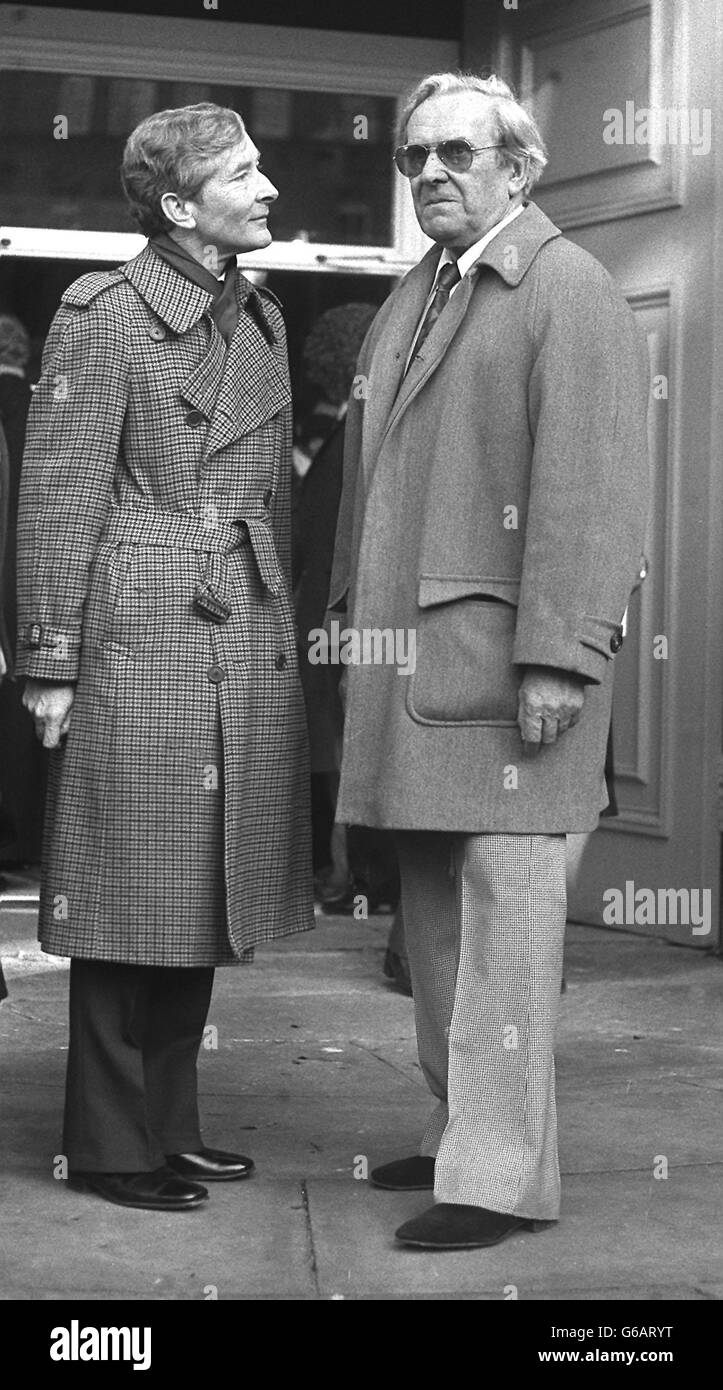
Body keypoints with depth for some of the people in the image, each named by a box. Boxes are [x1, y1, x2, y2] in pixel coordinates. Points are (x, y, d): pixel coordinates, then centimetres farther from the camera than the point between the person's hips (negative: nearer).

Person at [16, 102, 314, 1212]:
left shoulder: (262, 320, 15)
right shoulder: (106, 313, -6)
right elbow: (59, 498, -9)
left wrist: (284, 631, 16)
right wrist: (51, 664, -12)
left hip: (251, 652, 7)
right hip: (143, 649, -7)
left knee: (205, 904, 12)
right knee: (134, 908, 0)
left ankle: (171, 1125, 23)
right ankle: (112, 1147, 12)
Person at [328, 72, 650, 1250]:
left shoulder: (572, 293, -7)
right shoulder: (412, 298, 19)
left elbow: (591, 490, -15)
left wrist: (557, 657, -20)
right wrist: (356, 610, 15)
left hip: (506, 655, -8)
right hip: (411, 654, 8)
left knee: (503, 904, -6)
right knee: (434, 906, 13)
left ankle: (503, 1174, 0)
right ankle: (461, 1130, 25)